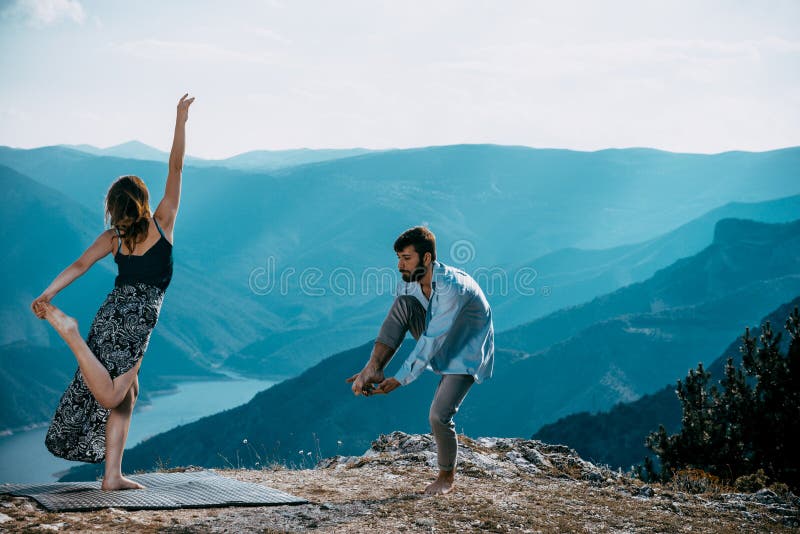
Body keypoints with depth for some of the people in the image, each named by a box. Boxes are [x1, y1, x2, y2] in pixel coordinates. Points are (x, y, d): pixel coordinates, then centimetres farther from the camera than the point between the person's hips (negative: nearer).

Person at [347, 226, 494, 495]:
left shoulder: (451, 286, -32)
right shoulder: (408, 283, -8)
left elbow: (431, 340, -32)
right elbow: (394, 326, -7)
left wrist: (400, 379, -30)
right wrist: (372, 367, -20)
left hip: (465, 353, -6)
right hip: (436, 347, 7)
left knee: (439, 415, -19)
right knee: (403, 302, -17)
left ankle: (447, 477, 8)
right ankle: (373, 370, -21)